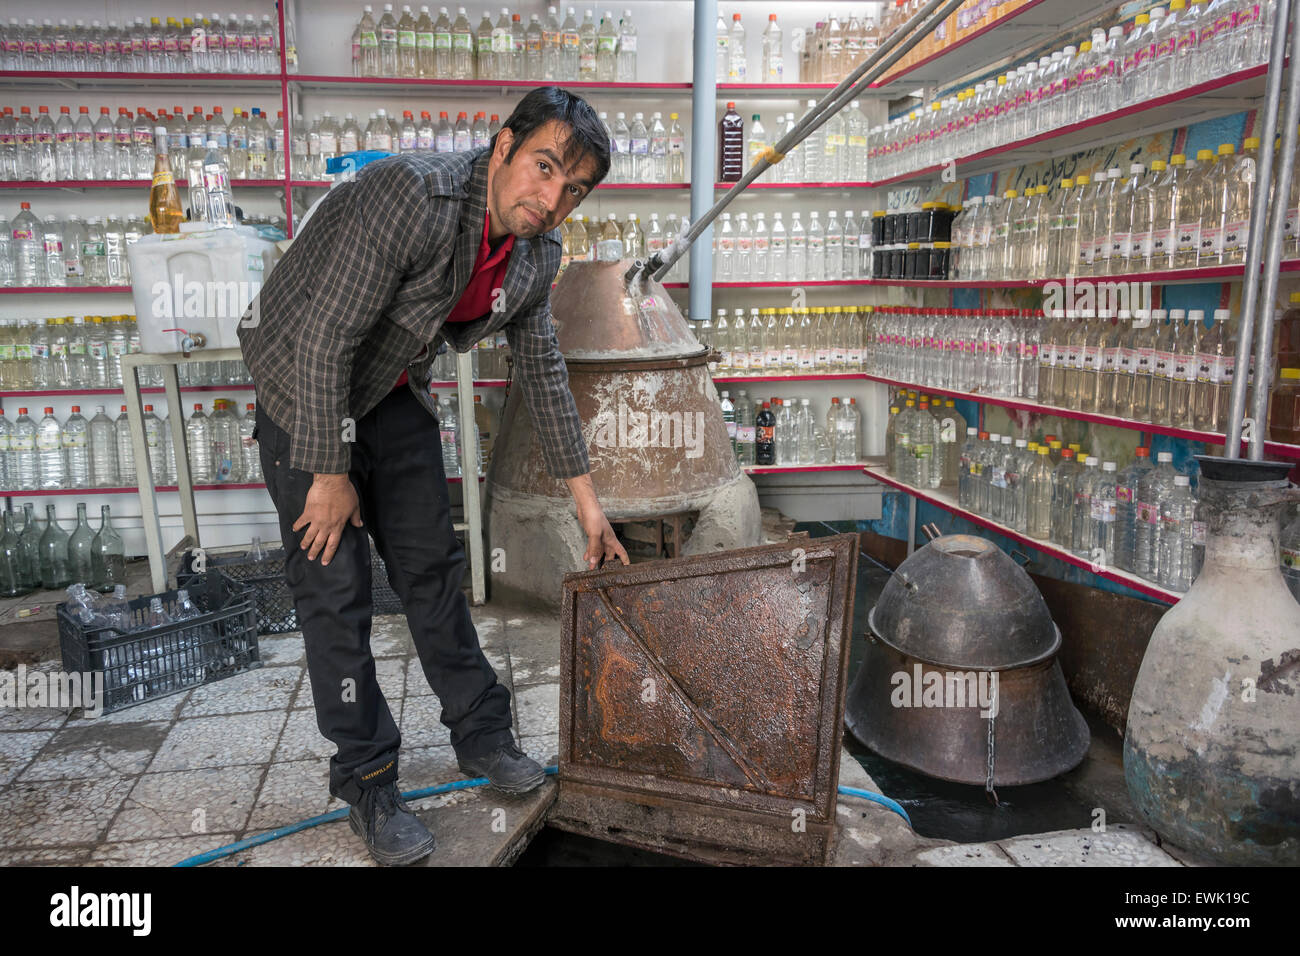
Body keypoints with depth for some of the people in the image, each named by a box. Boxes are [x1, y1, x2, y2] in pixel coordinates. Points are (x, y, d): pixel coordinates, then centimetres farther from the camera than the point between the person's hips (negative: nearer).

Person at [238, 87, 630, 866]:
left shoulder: (537, 255, -8)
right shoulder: (411, 197, -32)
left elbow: (542, 369, 3)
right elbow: (323, 340, -30)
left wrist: (585, 497, 5)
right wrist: (330, 474, -23)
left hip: (395, 390, 6)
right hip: (303, 386, -6)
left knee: (431, 563, 10)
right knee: (335, 584, -5)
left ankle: (481, 735, 24)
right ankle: (367, 782, 9)